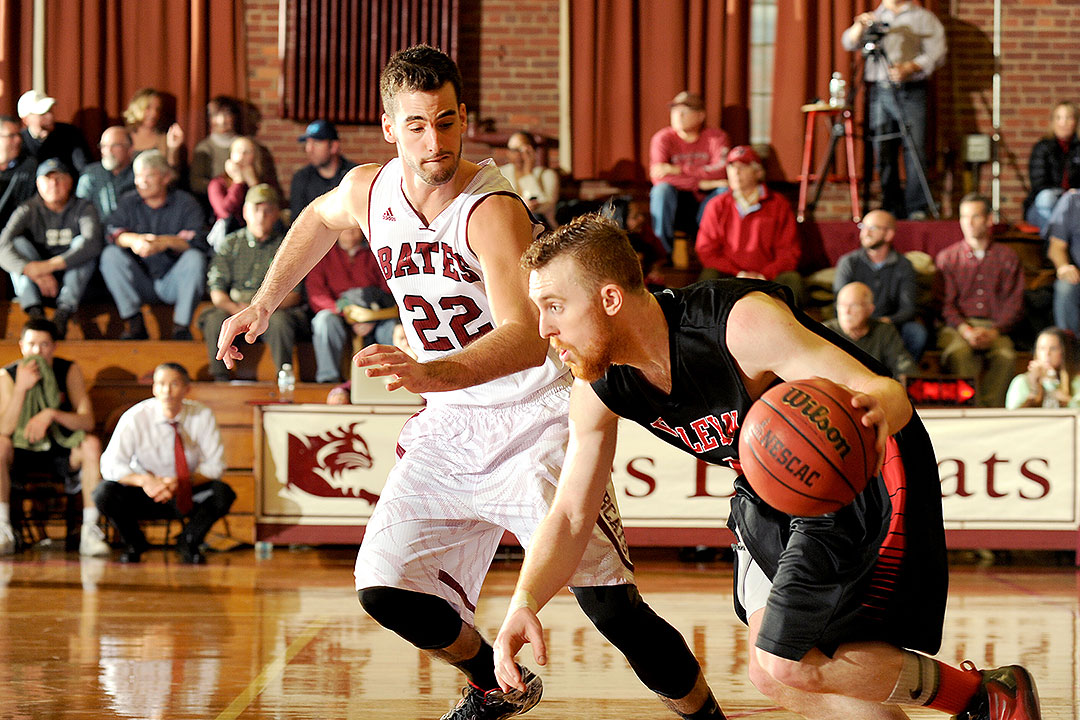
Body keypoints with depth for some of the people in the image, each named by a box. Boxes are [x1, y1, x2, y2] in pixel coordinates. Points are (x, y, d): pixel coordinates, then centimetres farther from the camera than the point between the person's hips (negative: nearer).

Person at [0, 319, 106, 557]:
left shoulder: (69, 371, -7)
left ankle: (90, 532, -28)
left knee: (92, 444, -29)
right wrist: (21, 388, -30)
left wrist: (52, 414, -33)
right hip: (23, 451, 0)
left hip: (63, 451, 0)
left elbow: (87, 421, -16)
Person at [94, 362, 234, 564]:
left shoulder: (201, 415, -10)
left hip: (188, 494, 1)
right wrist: (145, 481, -36)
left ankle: (189, 541, 0)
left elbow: (214, 464, -9)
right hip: (146, 494, 0)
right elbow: (110, 465, -18)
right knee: (105, 493, -29)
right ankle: (134, 543, 2)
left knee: (223, 493, -30)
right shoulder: (135, 417, -14)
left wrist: (180, 483, -27)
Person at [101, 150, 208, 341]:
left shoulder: (185, 203, -2)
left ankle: (182, 326, -23)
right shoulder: (128, 202, 8)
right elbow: (112, 231, -10)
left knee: (195, 257, -29)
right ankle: (134, 324, -21)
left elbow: (200, 241, -17)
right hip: (141, 285, 2)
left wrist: (167, 242, -35)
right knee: (111, 254, -19)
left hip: (174, 282, -2)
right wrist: (133, 240, -33)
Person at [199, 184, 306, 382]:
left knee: (279, 320, -35)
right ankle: (220, 379, -24)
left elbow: (295, 294, 1)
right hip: (234, 308, 1)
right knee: (215, 319, -30)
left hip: (277, 309, -1)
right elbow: (216, 292, 6)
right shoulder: (230, 244, 12)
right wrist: (235, 308, -17)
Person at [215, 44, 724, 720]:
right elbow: (319, 219, 25)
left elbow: (529, 337, -40)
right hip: (453, 423, 7)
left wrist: (435, 373, -55)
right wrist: (263, 304, 22)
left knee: (606, 598, -21)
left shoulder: (491, 208, -25)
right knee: (385, 587, 1)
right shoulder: (368, 191, -3)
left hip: (542, 416, -7)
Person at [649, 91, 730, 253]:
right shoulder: (663, 138, -6)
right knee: (662, 189, -30)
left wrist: (678, 170, -25)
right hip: (676, 202, 0)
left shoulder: (716, 137, -4)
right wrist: (701, 183, -26)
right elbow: (657, 177, -21)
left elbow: (721, 171, -21)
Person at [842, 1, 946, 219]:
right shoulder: (874, 18, 20)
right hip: (879, 92, 3)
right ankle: (891, 208, 3)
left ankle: (916, 209, -10)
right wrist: (860, 26, -13)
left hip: (911, 91, -3)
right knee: (883, 153, -1)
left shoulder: (923, 18, 11)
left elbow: (936, 54, 0)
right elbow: (849, 43, 7)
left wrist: (909, 68, -15)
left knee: (915, 150, -10)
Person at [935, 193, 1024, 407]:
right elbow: (946, 303, 5)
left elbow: (1014, 303, 8)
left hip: (994, 327, 1)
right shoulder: (947, 258, 14)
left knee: (1005, 355, -33)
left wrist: (994, 332, -11)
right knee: (959, 352, -36)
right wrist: (964, 329, -15)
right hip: (957, 326, -1)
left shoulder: (1008, 257, 15)